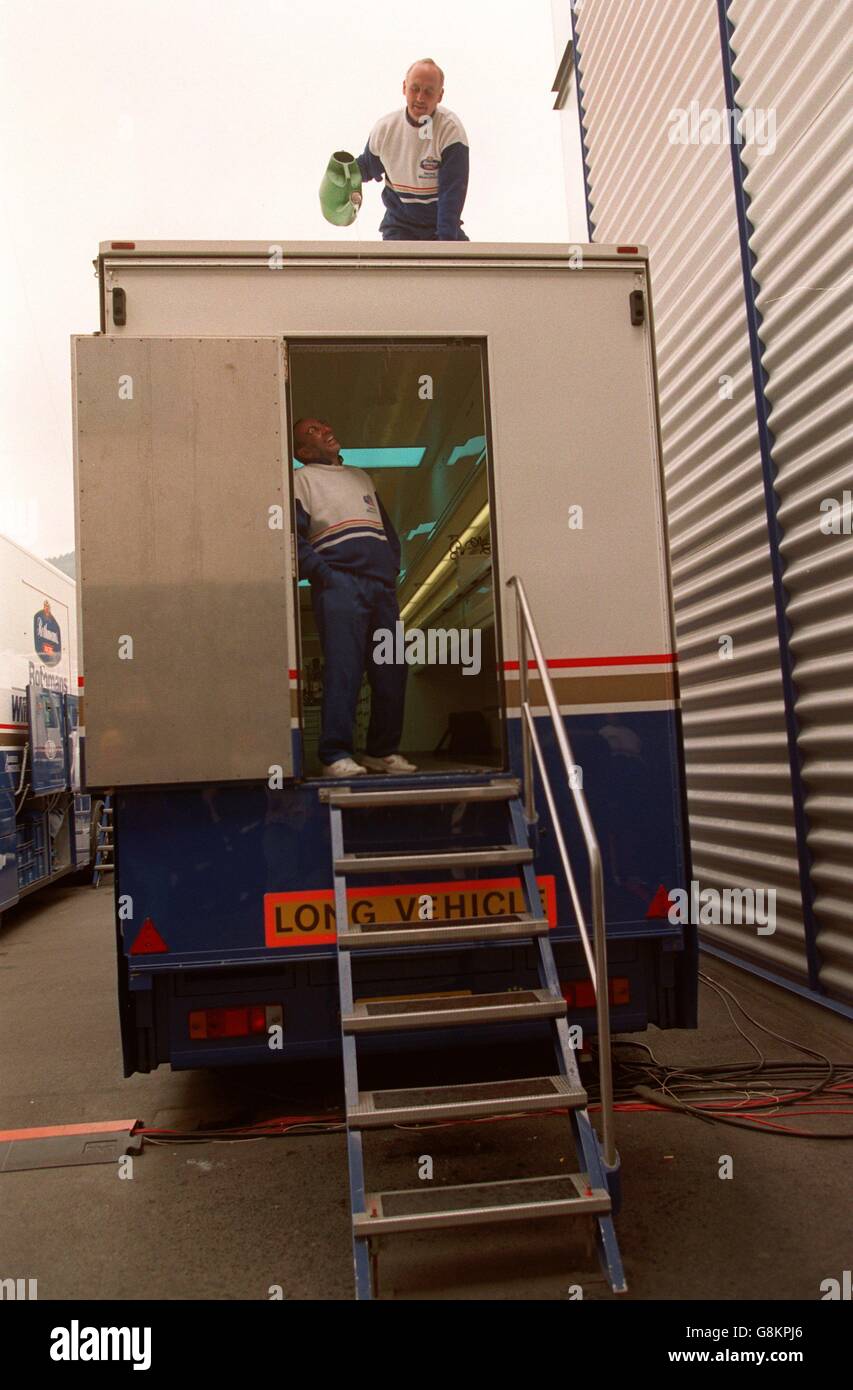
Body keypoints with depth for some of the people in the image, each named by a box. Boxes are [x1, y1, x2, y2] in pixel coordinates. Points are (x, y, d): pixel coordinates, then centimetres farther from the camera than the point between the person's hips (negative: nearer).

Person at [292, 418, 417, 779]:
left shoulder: (361, 477, 28)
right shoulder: (302, 479, 9)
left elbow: (389, 529, 29)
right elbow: (293, 535, -4)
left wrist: (392, 569, 14)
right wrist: (322, 573, -13)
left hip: (381, 585, 6)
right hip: (339, 585, -6)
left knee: (391, 671, 3)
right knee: (342, 671, -12)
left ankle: (383, 751, 12)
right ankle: (335, 756, -9)